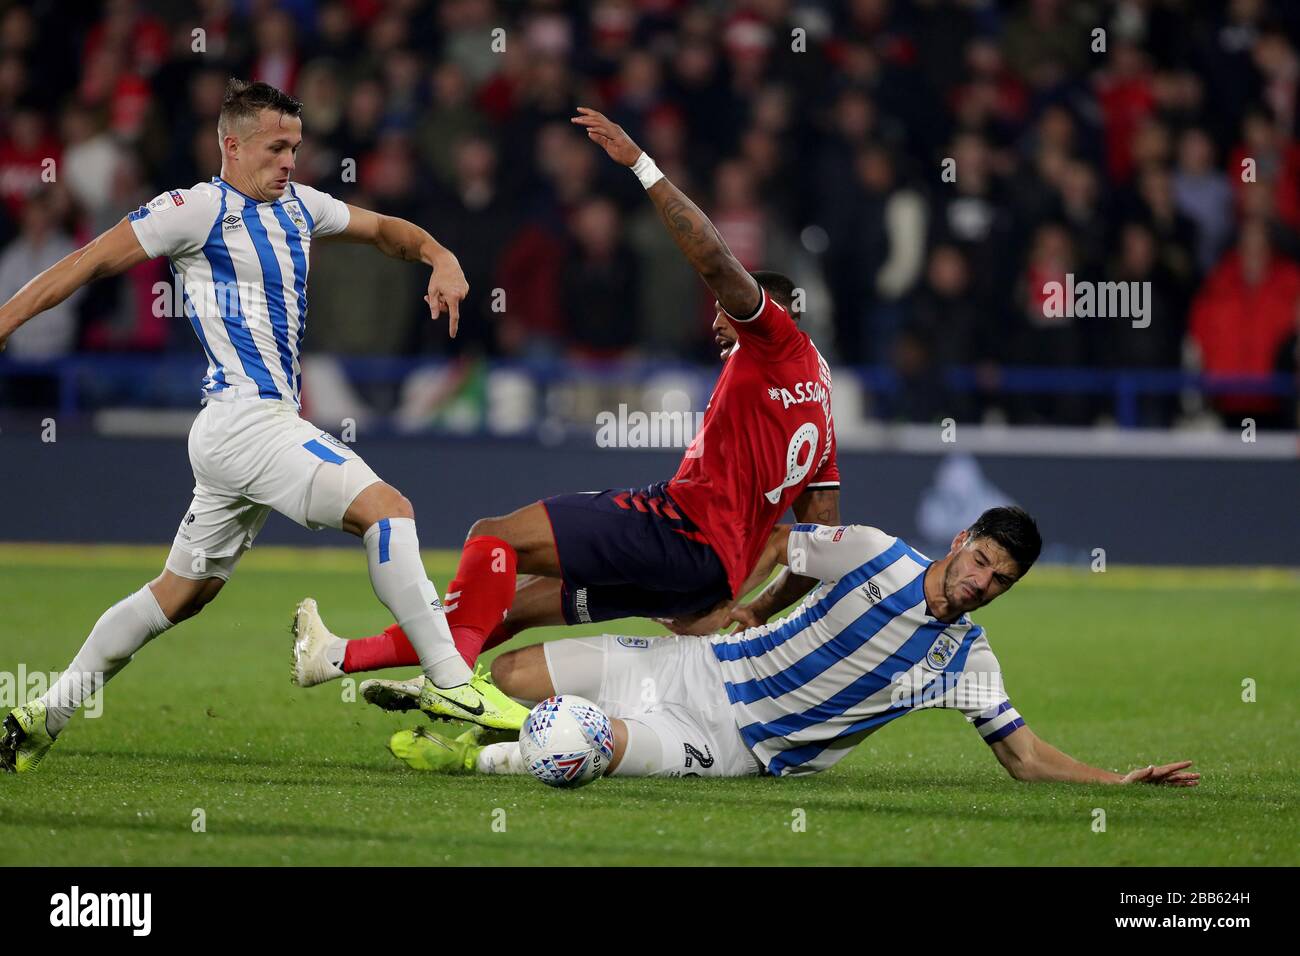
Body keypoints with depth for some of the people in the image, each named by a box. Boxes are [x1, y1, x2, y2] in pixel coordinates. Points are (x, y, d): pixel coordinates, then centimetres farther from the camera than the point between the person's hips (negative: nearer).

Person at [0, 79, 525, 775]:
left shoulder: (297, 206, 17)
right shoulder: (198, 209, -6)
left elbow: (383, 228, 30)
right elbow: (89, 264, -4)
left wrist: (440, 258, 10)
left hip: (267, 421, 9)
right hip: (244, 416, -9)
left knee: (182, 592, 15)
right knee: (385, 508, -20)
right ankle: (451, 685, -23)